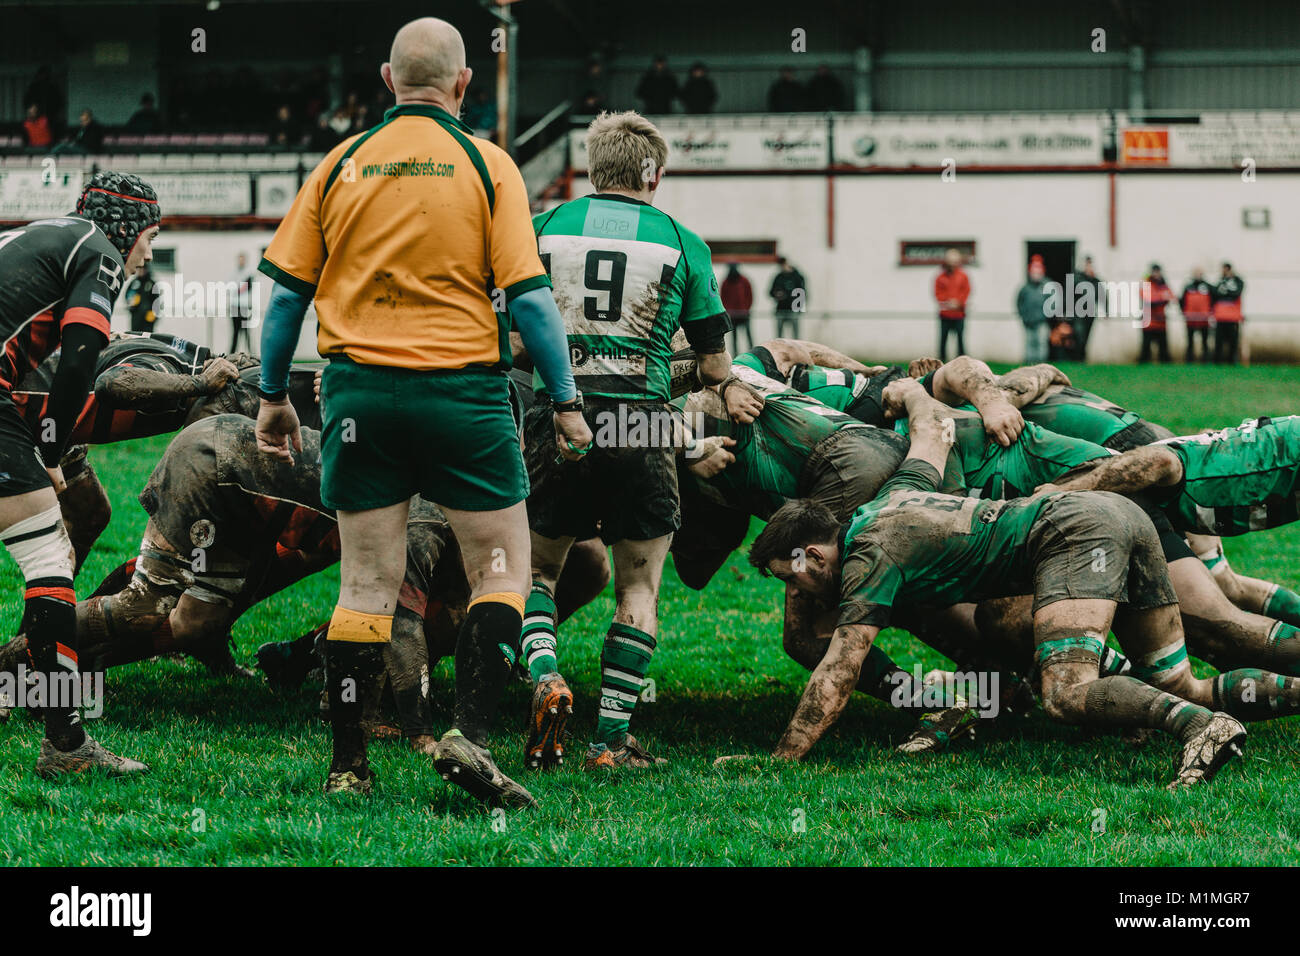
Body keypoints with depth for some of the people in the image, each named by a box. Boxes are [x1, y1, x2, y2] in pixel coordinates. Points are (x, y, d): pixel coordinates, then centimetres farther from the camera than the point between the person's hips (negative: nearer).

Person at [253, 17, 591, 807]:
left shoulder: (341, 164, 6)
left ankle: (348, 765, 5)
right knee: (502, 568, 8)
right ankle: (471, 735, -8)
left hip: (359, 387, 3)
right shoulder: (487, 165, -2)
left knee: (368, 583, 7)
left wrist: (274, 396, 15)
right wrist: (566, 402, 1)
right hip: (461, 387, -3)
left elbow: (289, 289, 6)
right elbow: (528, 295, -7)